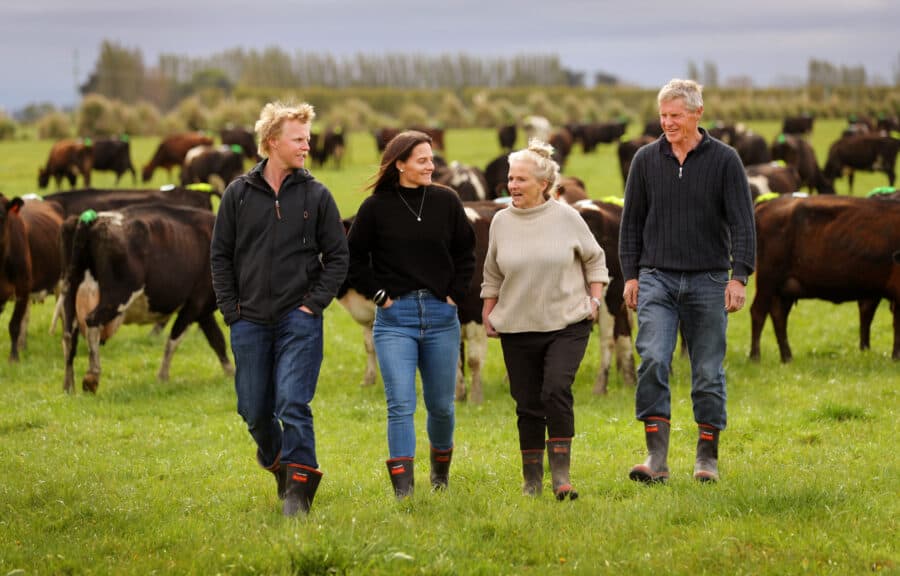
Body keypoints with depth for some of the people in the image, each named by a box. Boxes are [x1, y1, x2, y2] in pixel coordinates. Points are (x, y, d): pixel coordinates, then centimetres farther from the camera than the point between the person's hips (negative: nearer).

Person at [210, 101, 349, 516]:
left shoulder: (316, 195, 1)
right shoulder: (239, 194, 3)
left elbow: (338, 257, 5)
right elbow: (221, 256, 8)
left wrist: (315, 303, -5)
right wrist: (230, 309, 0)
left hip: (299, 320, -2)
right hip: (250, 322, 2)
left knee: (293, 404, -13)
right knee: (255, 411, 8)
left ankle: (298, 489, -8)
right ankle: (277, 464, 34)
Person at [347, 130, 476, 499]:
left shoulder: (446, 202, 3)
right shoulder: (376, 207, -3)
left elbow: (466, 252, 12)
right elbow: (353, 258, 4)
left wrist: (455, 293, 3)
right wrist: (379, 295, -2)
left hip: (440, 316, 2)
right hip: (395, 318, -2)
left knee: (441, 405, 12)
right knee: (400, 406, -11)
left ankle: (441, 469, 36)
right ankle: (403, 490, -12)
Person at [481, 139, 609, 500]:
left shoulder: (566, 218, -2)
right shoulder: (502, 221, 5)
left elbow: (594, 259, 12)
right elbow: (493, 274, 17)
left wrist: (595, 299, 2)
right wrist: (488, 315, 14)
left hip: (567, 324, -3)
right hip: (517, 328, 3)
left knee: (556, 392, -19)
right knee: (528, 404, 4)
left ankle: (561, 474, -16)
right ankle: (532, 479, 15)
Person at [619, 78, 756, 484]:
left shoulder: (724, 159, -1)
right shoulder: (646, 159, 6)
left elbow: (742, 222, -2)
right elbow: (632, 222, 12)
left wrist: (739, 276, -10)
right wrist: (630, 275, 6)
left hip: (708, 281, -1)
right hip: (657, 279, 1)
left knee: (708, 371, 3)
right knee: (652, 360, -15)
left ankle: (707, 457, 13)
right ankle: (656, 457, -14)